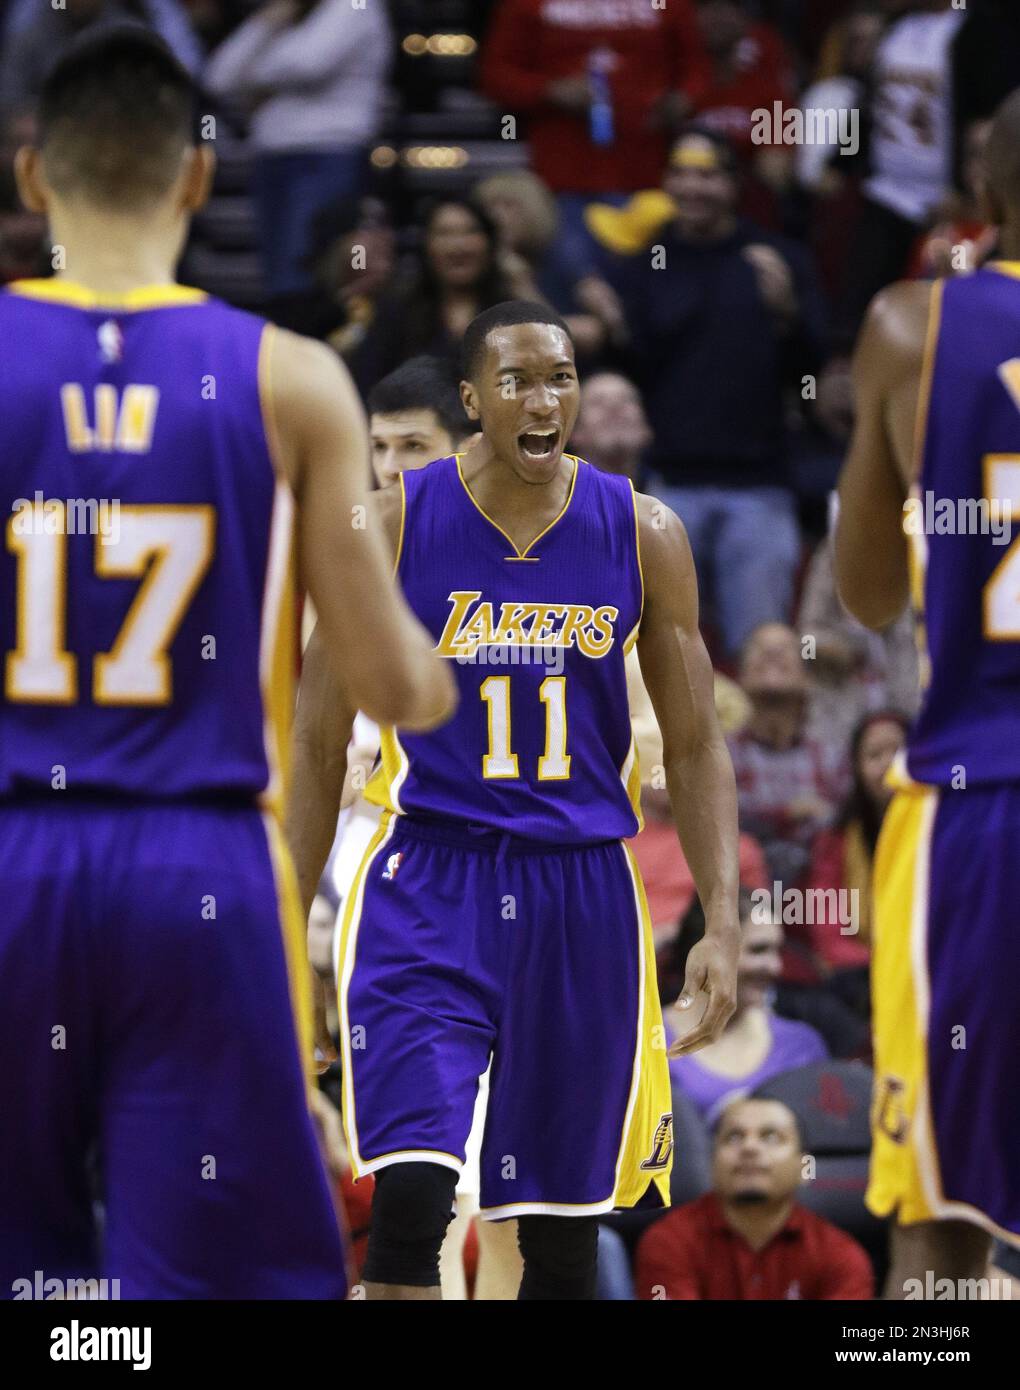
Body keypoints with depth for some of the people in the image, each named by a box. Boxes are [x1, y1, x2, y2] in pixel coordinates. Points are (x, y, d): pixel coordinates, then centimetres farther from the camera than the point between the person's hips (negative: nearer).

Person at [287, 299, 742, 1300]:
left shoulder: (642, 537, 1)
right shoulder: (389, 529, -3)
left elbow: (694, 747, 7)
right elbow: (318, 742, 4)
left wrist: (722, 923, -3)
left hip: (583, 893, 2)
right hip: (426, 882, -2)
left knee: (563, 1233, 7)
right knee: (411, 1191, -19)